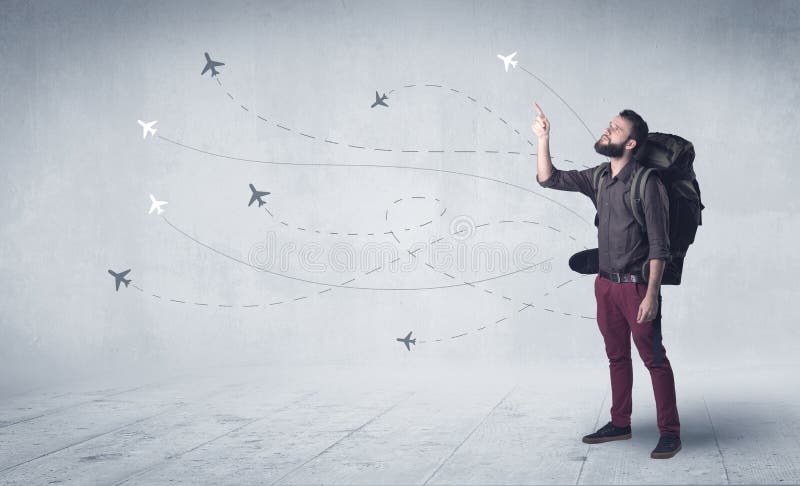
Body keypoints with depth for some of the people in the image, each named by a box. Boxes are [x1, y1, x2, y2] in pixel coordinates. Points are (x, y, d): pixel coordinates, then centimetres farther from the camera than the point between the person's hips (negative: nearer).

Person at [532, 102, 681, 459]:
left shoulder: (646, 183, -14)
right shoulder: (598, 178, 7)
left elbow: (659, 245, -16)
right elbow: (548, 179, 11)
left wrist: (651, 295, -20)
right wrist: (543, 138, 0)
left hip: (636, 285, -7)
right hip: (605, 284, 7)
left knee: (654, 358, -2)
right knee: (617, 357, 16)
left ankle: (669, 432, 6)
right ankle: (620, 424, 27)